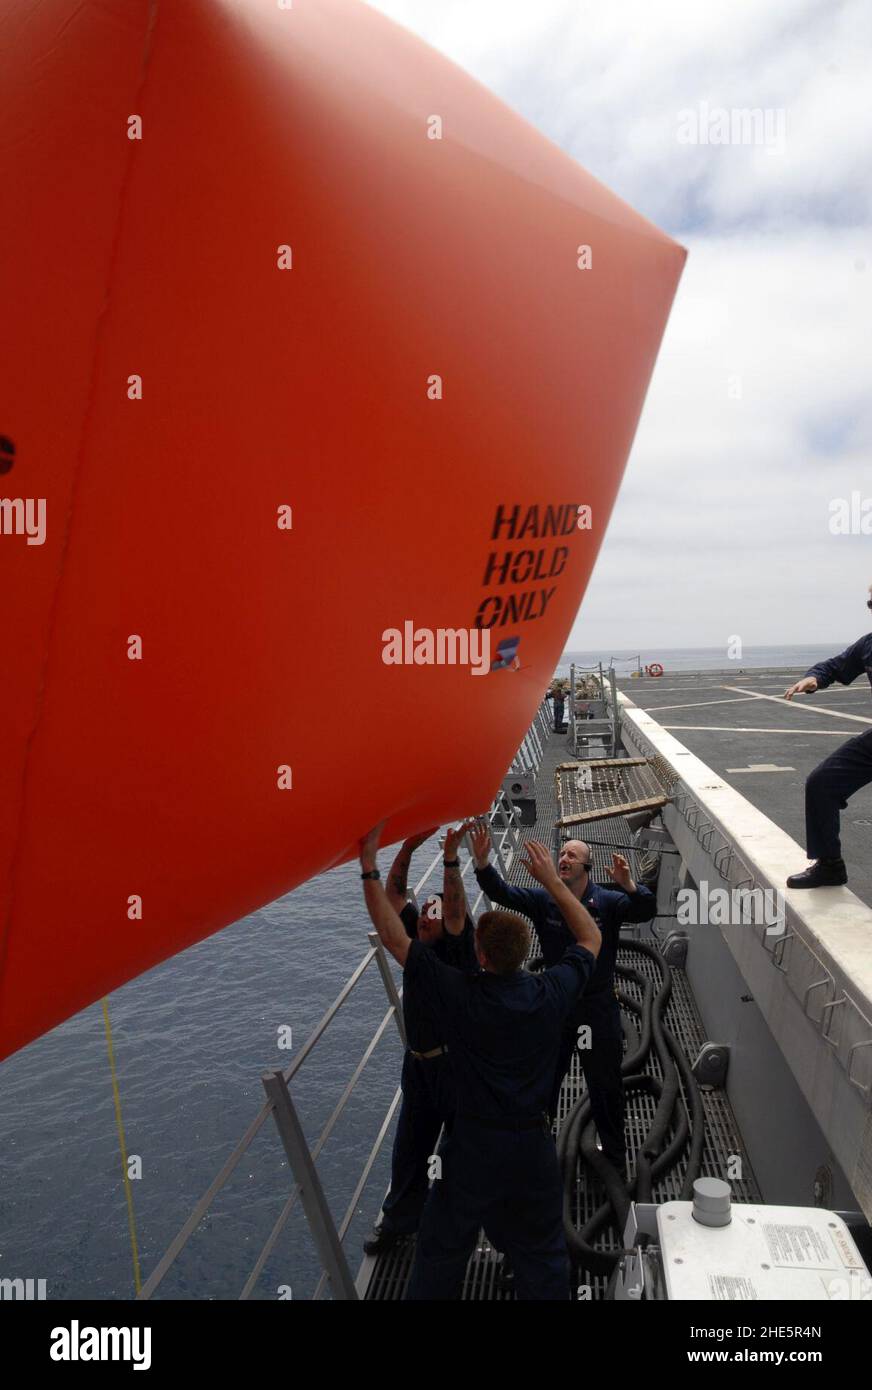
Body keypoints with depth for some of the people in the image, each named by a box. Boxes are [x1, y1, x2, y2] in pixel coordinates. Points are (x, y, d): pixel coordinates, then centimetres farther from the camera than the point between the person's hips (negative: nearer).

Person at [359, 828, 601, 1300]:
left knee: (442, 1250, 19)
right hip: (534, 1143, 2)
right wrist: (551, 879, 4)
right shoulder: (551, 994, -15)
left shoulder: (459, 996, -22)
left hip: (473, 1145, -2)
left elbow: (393, 937, -16)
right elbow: (591, 937, 3)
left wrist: (369, 866, -14)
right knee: (542, 1254, 21)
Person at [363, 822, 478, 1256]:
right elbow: (393, 893, -5)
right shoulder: (414, 938, 3)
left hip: (457, 1063, -5)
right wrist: (408, 846, -17)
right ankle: (399, 1219, 31)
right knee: (409, 1147, 14)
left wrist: (451, 858, -41)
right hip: (419, 1062, 5)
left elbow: (457, 906, -29)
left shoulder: (456, 943, -10)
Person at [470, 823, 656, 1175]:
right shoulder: (543, 901, -8)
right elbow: (501, 892, -19)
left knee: (605, 1085, 15)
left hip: (599, 1007, -2)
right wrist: (483, 862, -38)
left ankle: (614, 1154, 37)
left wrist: (628, 885, -48)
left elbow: (647, 911, -26)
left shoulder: (608, 902, -12)